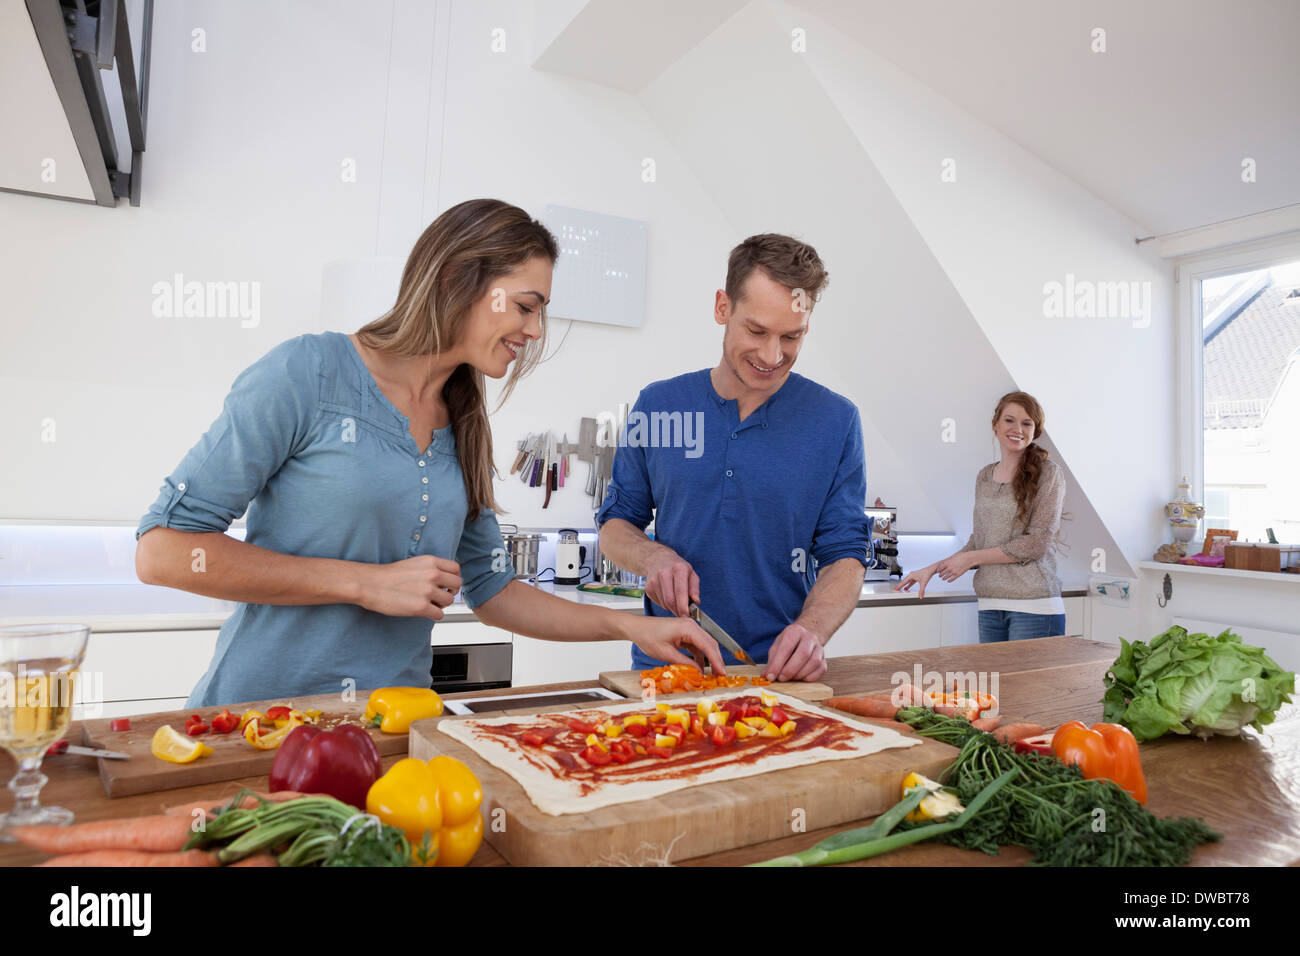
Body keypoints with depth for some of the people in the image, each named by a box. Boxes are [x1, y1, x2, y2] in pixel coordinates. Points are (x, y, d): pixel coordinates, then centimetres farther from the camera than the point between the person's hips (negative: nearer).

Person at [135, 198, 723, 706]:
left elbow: (490, 591, 14)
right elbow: (161, 550, -11)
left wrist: (631, 626, 7)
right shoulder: (309, 373, -10)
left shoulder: (462, 431, 9)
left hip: (395, 720, 6)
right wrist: (368, 583, -15)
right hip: (266, 714, -5)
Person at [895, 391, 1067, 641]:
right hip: (989, 605, 5)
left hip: (1034, 605, -5)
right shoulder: (984, 477, 13)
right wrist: (933, 568, 7)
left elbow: (1037, 542, -10)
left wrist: (970, 559, -8)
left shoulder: (1049, 474, -3)